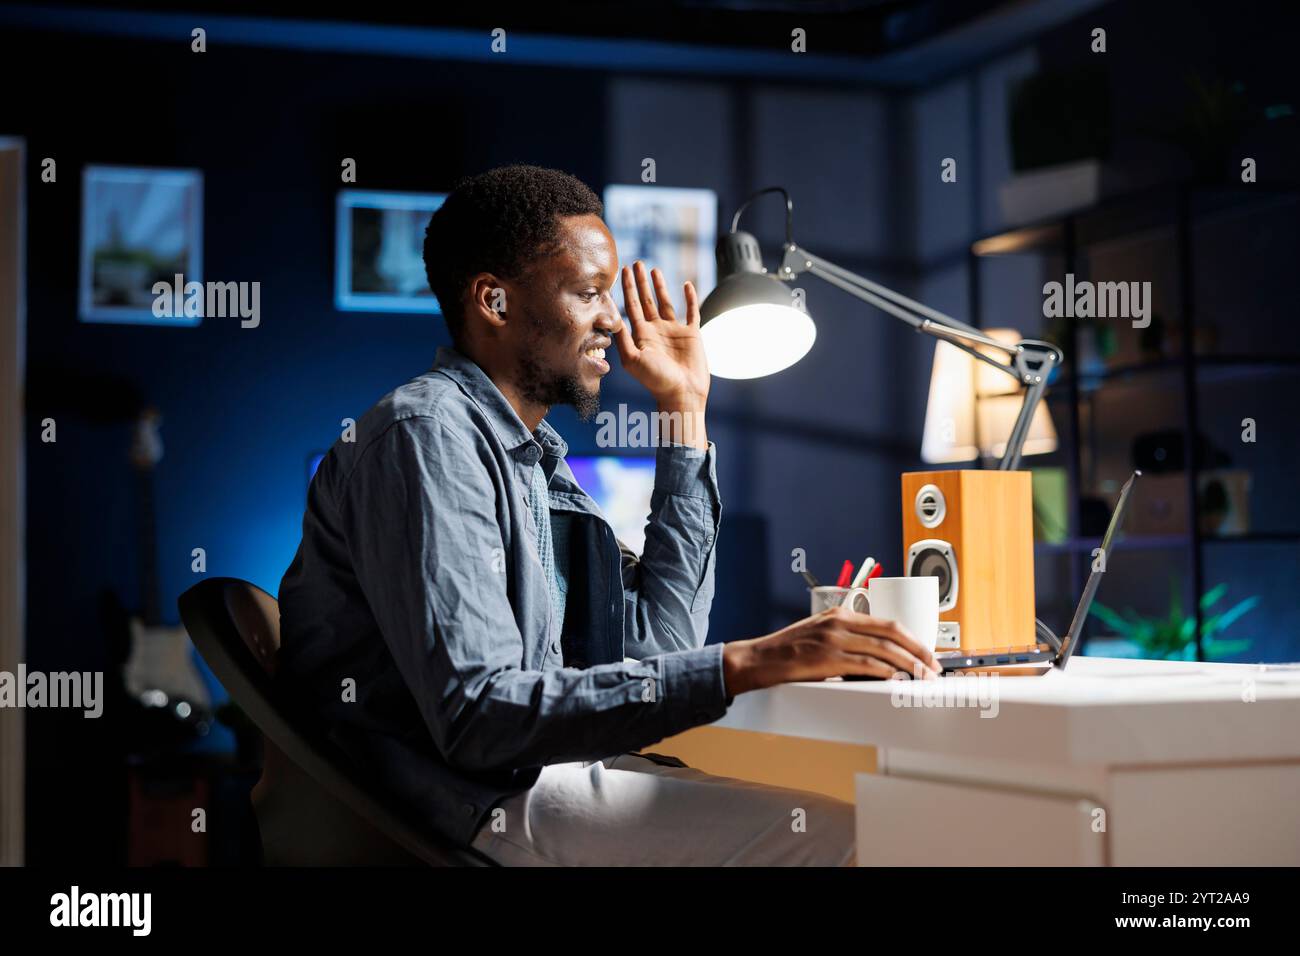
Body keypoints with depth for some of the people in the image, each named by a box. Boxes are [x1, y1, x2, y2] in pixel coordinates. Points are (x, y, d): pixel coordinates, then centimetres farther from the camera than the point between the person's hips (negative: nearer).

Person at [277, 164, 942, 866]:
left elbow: (654, 645, 11)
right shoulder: (426, 435, -13)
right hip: (476, 806, -9)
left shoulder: (530, 456, 18)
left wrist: (684, 412, 13)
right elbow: (477, 716, -23)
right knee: (839, 836, -22)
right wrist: (744, 666, -27)